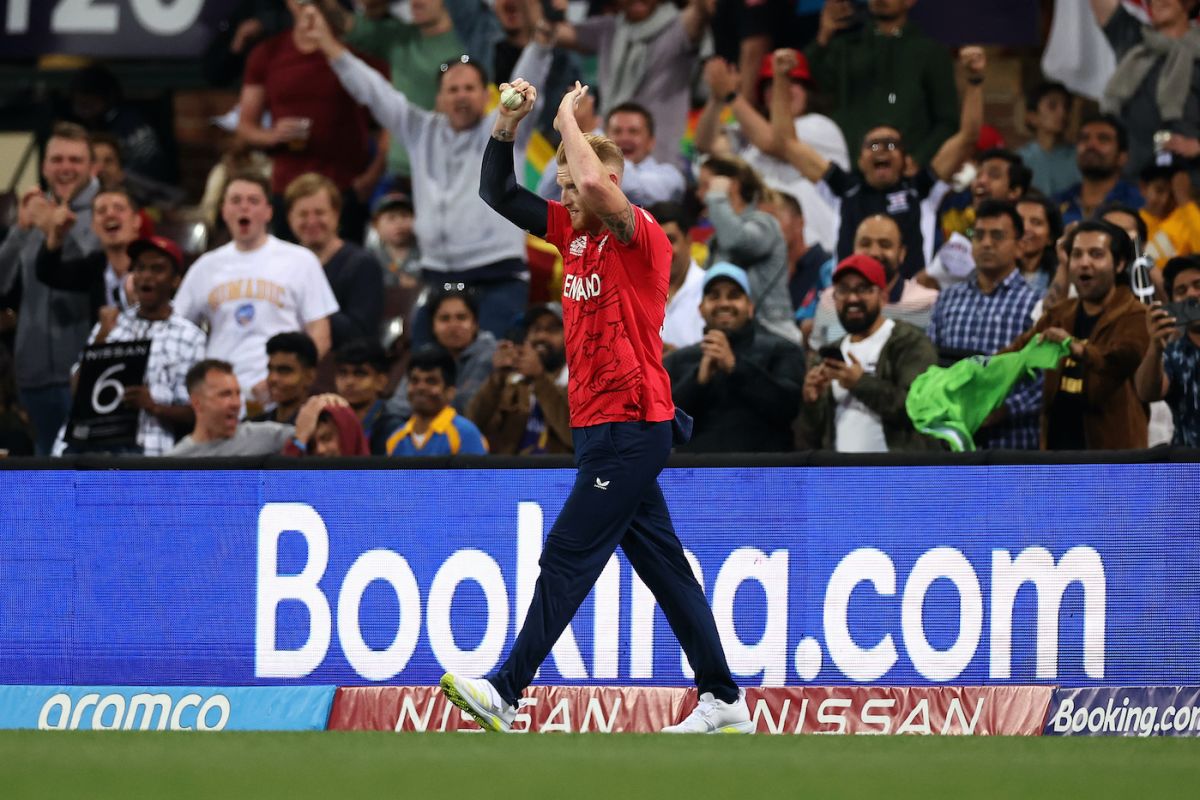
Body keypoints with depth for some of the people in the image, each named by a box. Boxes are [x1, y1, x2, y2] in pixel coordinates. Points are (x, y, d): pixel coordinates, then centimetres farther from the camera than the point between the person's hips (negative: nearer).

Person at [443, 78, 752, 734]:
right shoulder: (575, 233, 12)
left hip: (630, 427, -9)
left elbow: (596, 183, -33)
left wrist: (569, 117, -17)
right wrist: (509, 122, 3)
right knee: (662, 564, 9)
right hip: (602, 427, 9)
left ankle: (507, 693, -10)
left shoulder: (640, 235, -13)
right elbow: (499, 194, 16)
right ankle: (723, 701, 12)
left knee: (568, 557, -10)